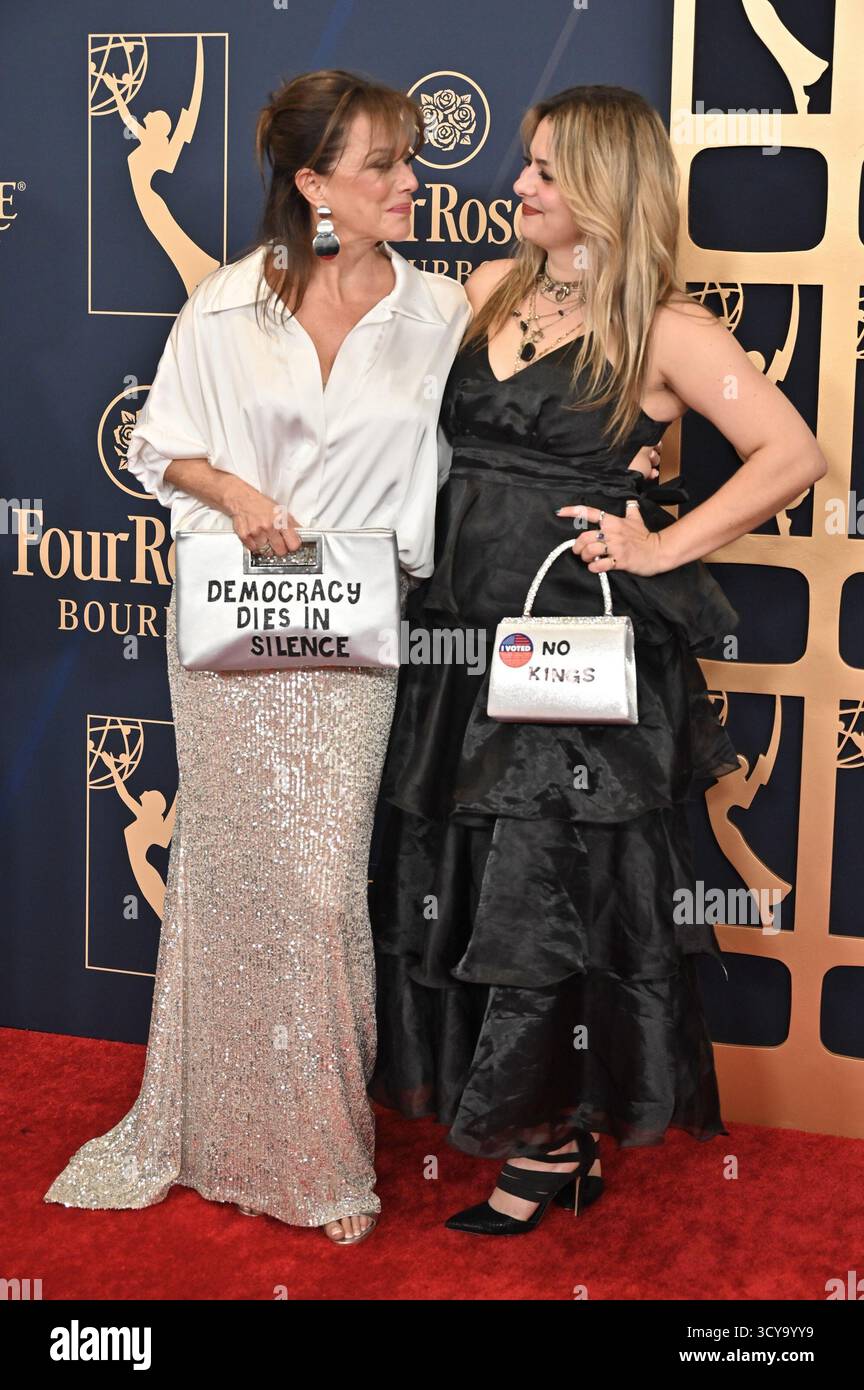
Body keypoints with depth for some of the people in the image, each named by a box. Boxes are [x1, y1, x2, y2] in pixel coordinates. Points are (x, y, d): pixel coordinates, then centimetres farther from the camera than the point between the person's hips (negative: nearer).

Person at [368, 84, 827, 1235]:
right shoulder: (491, 289, 11)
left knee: (556, 890, 1)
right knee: (467, 878, 11)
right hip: (467, 637, 6)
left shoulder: (664, 328, -6)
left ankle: (557, 1143, 18)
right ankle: (509, 1110, 27)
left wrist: (662, 550, -12)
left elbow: (793, 456, -10)